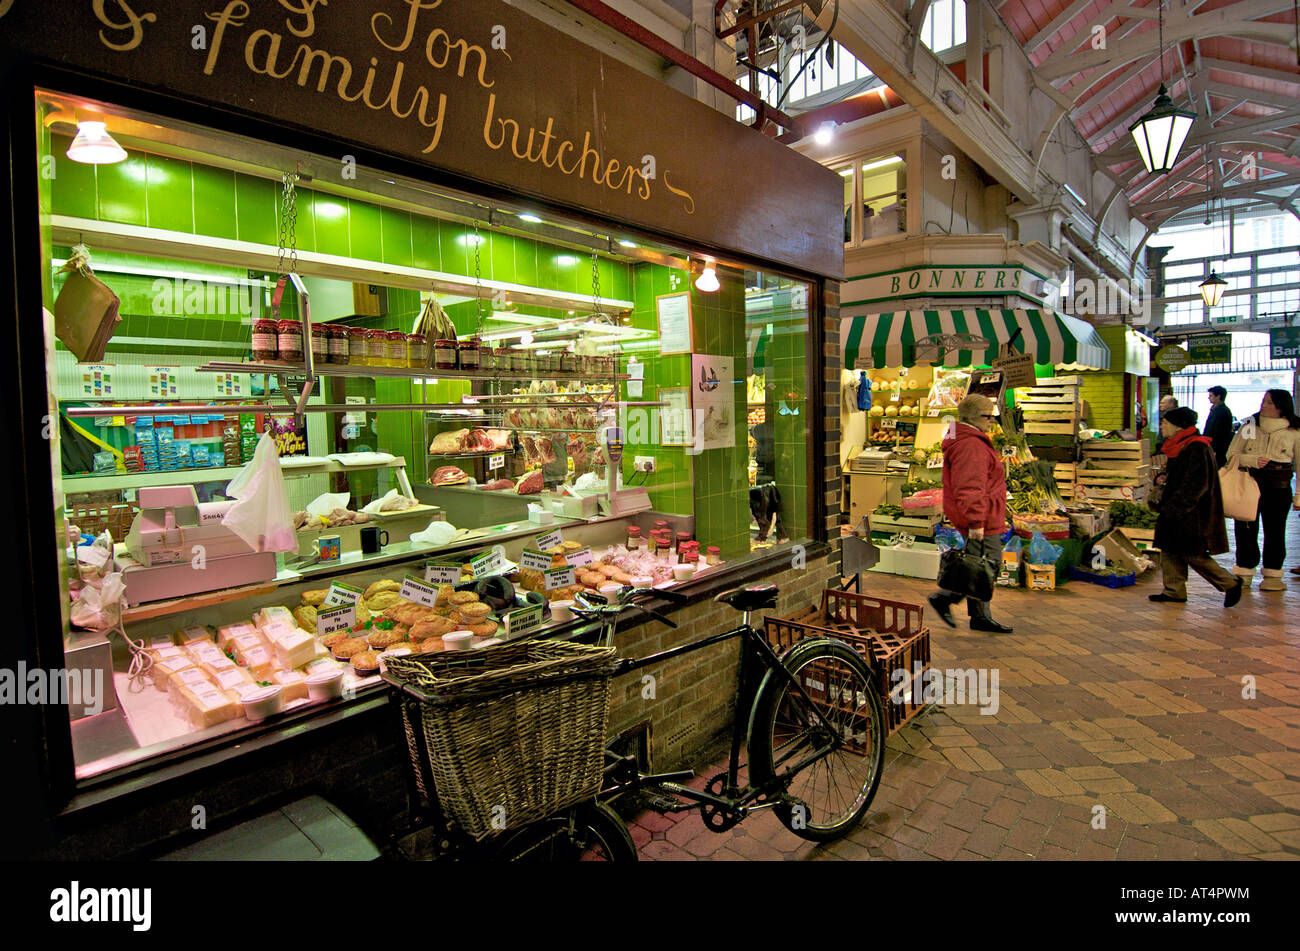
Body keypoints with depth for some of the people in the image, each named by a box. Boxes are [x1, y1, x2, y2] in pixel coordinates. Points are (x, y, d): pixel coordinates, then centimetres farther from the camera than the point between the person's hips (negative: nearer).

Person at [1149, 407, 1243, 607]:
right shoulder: (1179, 447, 12)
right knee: (1168, 550, 9)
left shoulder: (1196, 448, -18)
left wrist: (1172, 508, -21)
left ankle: (1230, 583, 16)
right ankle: (1174, 591, 15)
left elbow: (1196, 485, -21)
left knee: (1193, 555, -3)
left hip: (1192, 514, -10)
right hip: (1176, 511, 10)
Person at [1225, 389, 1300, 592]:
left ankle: (1273, 573, 15)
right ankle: (1244, 570, 13)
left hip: (1279, 486, -1)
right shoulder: (1249, 426, 5)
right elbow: (1231, 454, 7)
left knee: (1275, 529, 3)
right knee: (1245, 527, 2)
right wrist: (1252, 460, -13)